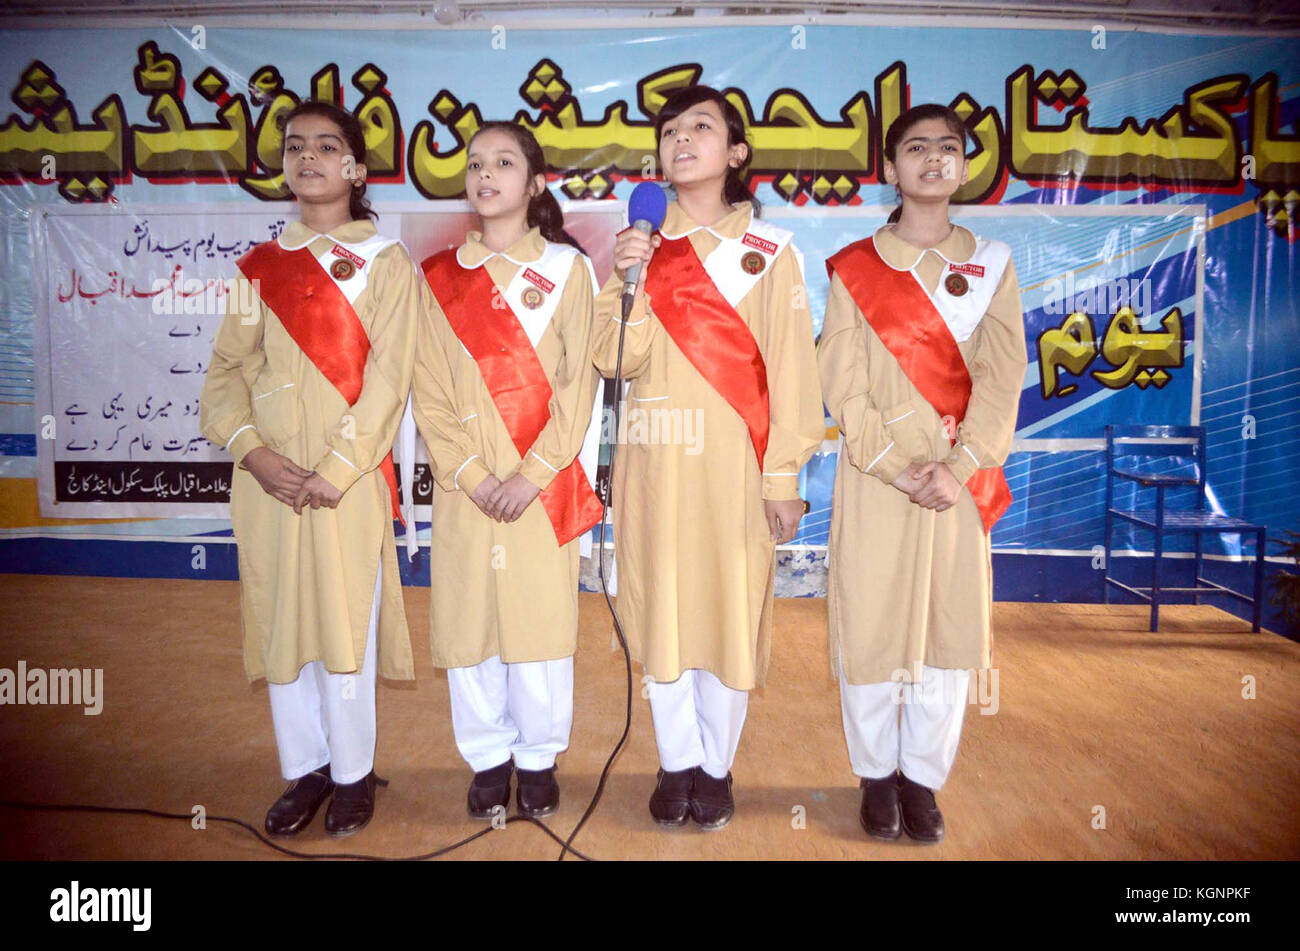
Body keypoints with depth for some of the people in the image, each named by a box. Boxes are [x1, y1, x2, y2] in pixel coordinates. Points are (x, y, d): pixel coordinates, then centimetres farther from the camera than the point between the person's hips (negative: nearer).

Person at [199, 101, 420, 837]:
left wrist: (335, 469, -15)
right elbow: (227, 368, 8)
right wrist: (254, 450, -10)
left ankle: (354, 774, 18)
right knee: (279, 621, 9)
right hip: (269, 476, 4)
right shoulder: (261, 265, 14)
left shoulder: (386, 262, 3)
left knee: (345, 622, 0)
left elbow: (388, 378, -6)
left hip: (348, 476, -4)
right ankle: (306, 770, 24)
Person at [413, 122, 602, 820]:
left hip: (544, 482, -2)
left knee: (541, 617, 3)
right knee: (468, 619, 6)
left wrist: (533, 473, -12)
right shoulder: (439, 276, 9)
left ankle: (538, 757, 22)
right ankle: (489, 756, 24)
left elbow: (579, 382, -3)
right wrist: (470, 473, -9)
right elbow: (429, 391, 3)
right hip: (464, 486, 2)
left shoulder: (566, 268, 4)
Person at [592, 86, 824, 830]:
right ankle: (678, 763, 25)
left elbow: (791, 367, -1)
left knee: (733, 610, 3)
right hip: (657, 462, 2)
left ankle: (717, 767, 22)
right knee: (663, 610, 7)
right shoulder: (642, 244, 10)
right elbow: (616, 360, 0)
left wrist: (784, 475, -6)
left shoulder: (769, 249, 4)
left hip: (735, 464, -2)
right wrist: (625, 281, -15)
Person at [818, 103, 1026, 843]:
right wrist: (897, 469, -15)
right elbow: (843, 385, -4)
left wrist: (958, 467, -15)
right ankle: (877, 775, 22)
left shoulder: (992, 265, 8)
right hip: (875, 475, -1)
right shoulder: (854, 268, 3)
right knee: (870, 625, 3)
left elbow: (1001, 376, -2)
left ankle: (924, 779, 23)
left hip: (960, 477, 2)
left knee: (950, 623, 6)